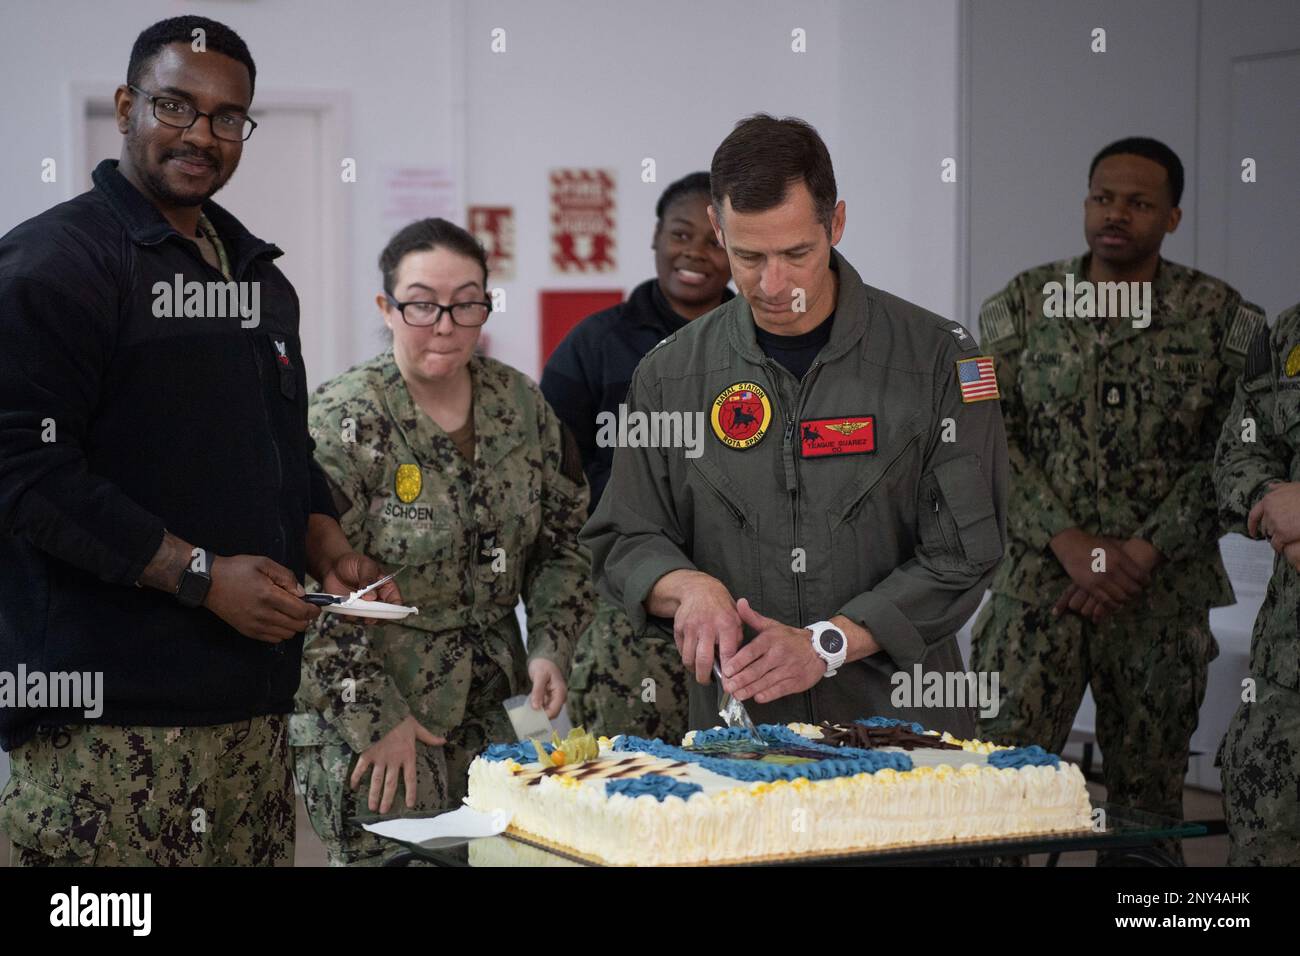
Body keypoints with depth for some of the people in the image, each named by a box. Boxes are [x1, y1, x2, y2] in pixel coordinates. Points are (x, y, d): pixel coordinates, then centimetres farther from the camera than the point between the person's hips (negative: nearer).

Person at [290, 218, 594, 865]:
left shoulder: (522, 405, 5)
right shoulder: (344, 422, -12)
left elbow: (563, 544, 15)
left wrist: (549, 649, 1)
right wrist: (377, 720, -15)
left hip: (494, 710, 5)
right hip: (367, 721, -5)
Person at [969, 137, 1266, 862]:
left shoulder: (1222, 317, 1)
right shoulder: (1024, 304, 3)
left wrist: (1144, 551, -13)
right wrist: (1066, 542, -12)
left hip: (1164, 596, 0)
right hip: (1037, 583, 0)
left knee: (1147, 790, 9)